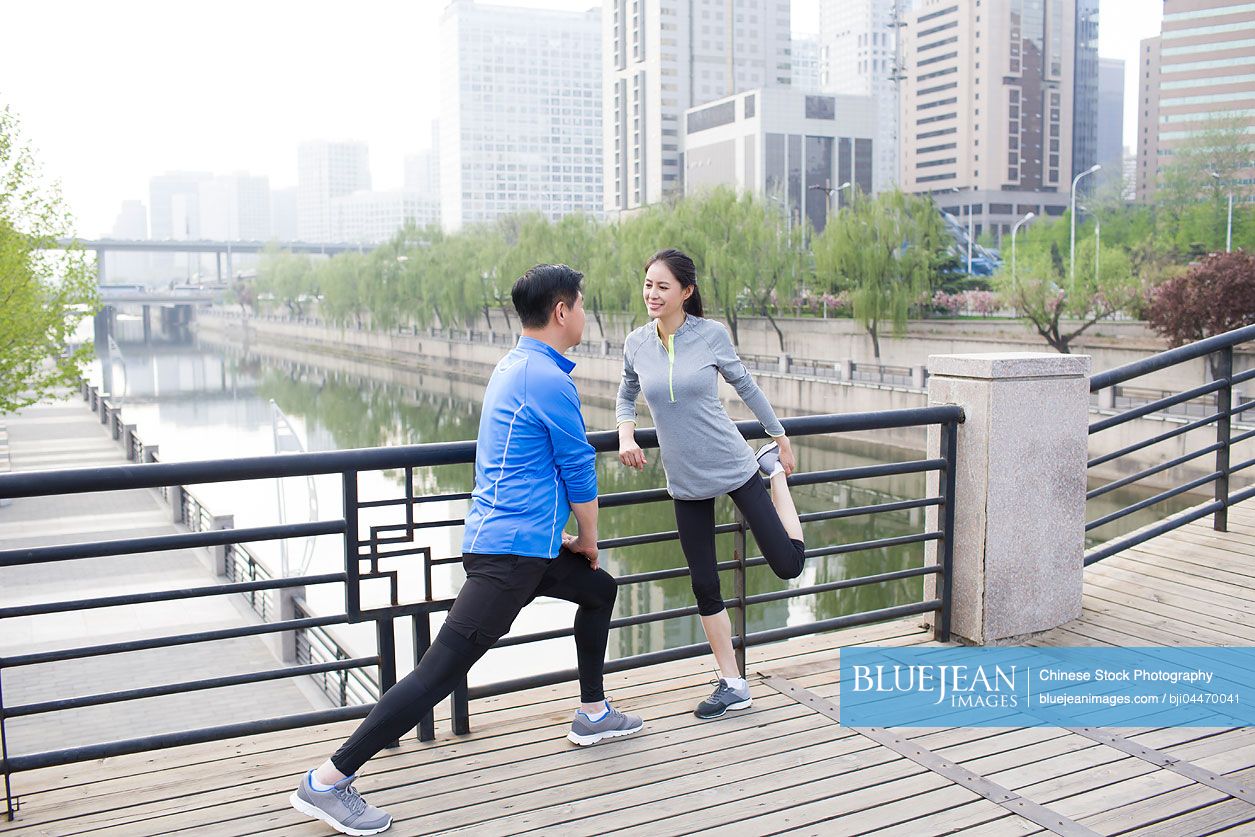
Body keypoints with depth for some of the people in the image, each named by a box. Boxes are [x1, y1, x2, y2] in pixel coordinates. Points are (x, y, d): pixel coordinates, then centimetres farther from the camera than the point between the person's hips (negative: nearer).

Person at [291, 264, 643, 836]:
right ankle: (327, 783, -7)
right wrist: (588, 539, 8)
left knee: (599, 590, 26)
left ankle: (592, 715, 38)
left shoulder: (512, 366, 14)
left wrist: (562, 535, 26)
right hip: (511, 553, -11)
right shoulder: (549, 380, -16)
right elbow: (579, 471, -8)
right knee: (441, 669, -11)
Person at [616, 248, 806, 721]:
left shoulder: (712, 334, -10)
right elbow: (626, 397, 14)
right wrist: (625, 434, -7)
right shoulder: (636, 344, -3)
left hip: (733, 465, -2)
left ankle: (773, 470, 23)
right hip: (686, 482, 2)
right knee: (704, 586, 8)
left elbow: (745, 386, 4)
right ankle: (732, 684, 24)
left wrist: (781, 439, 11)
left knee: (789, 565, -2)